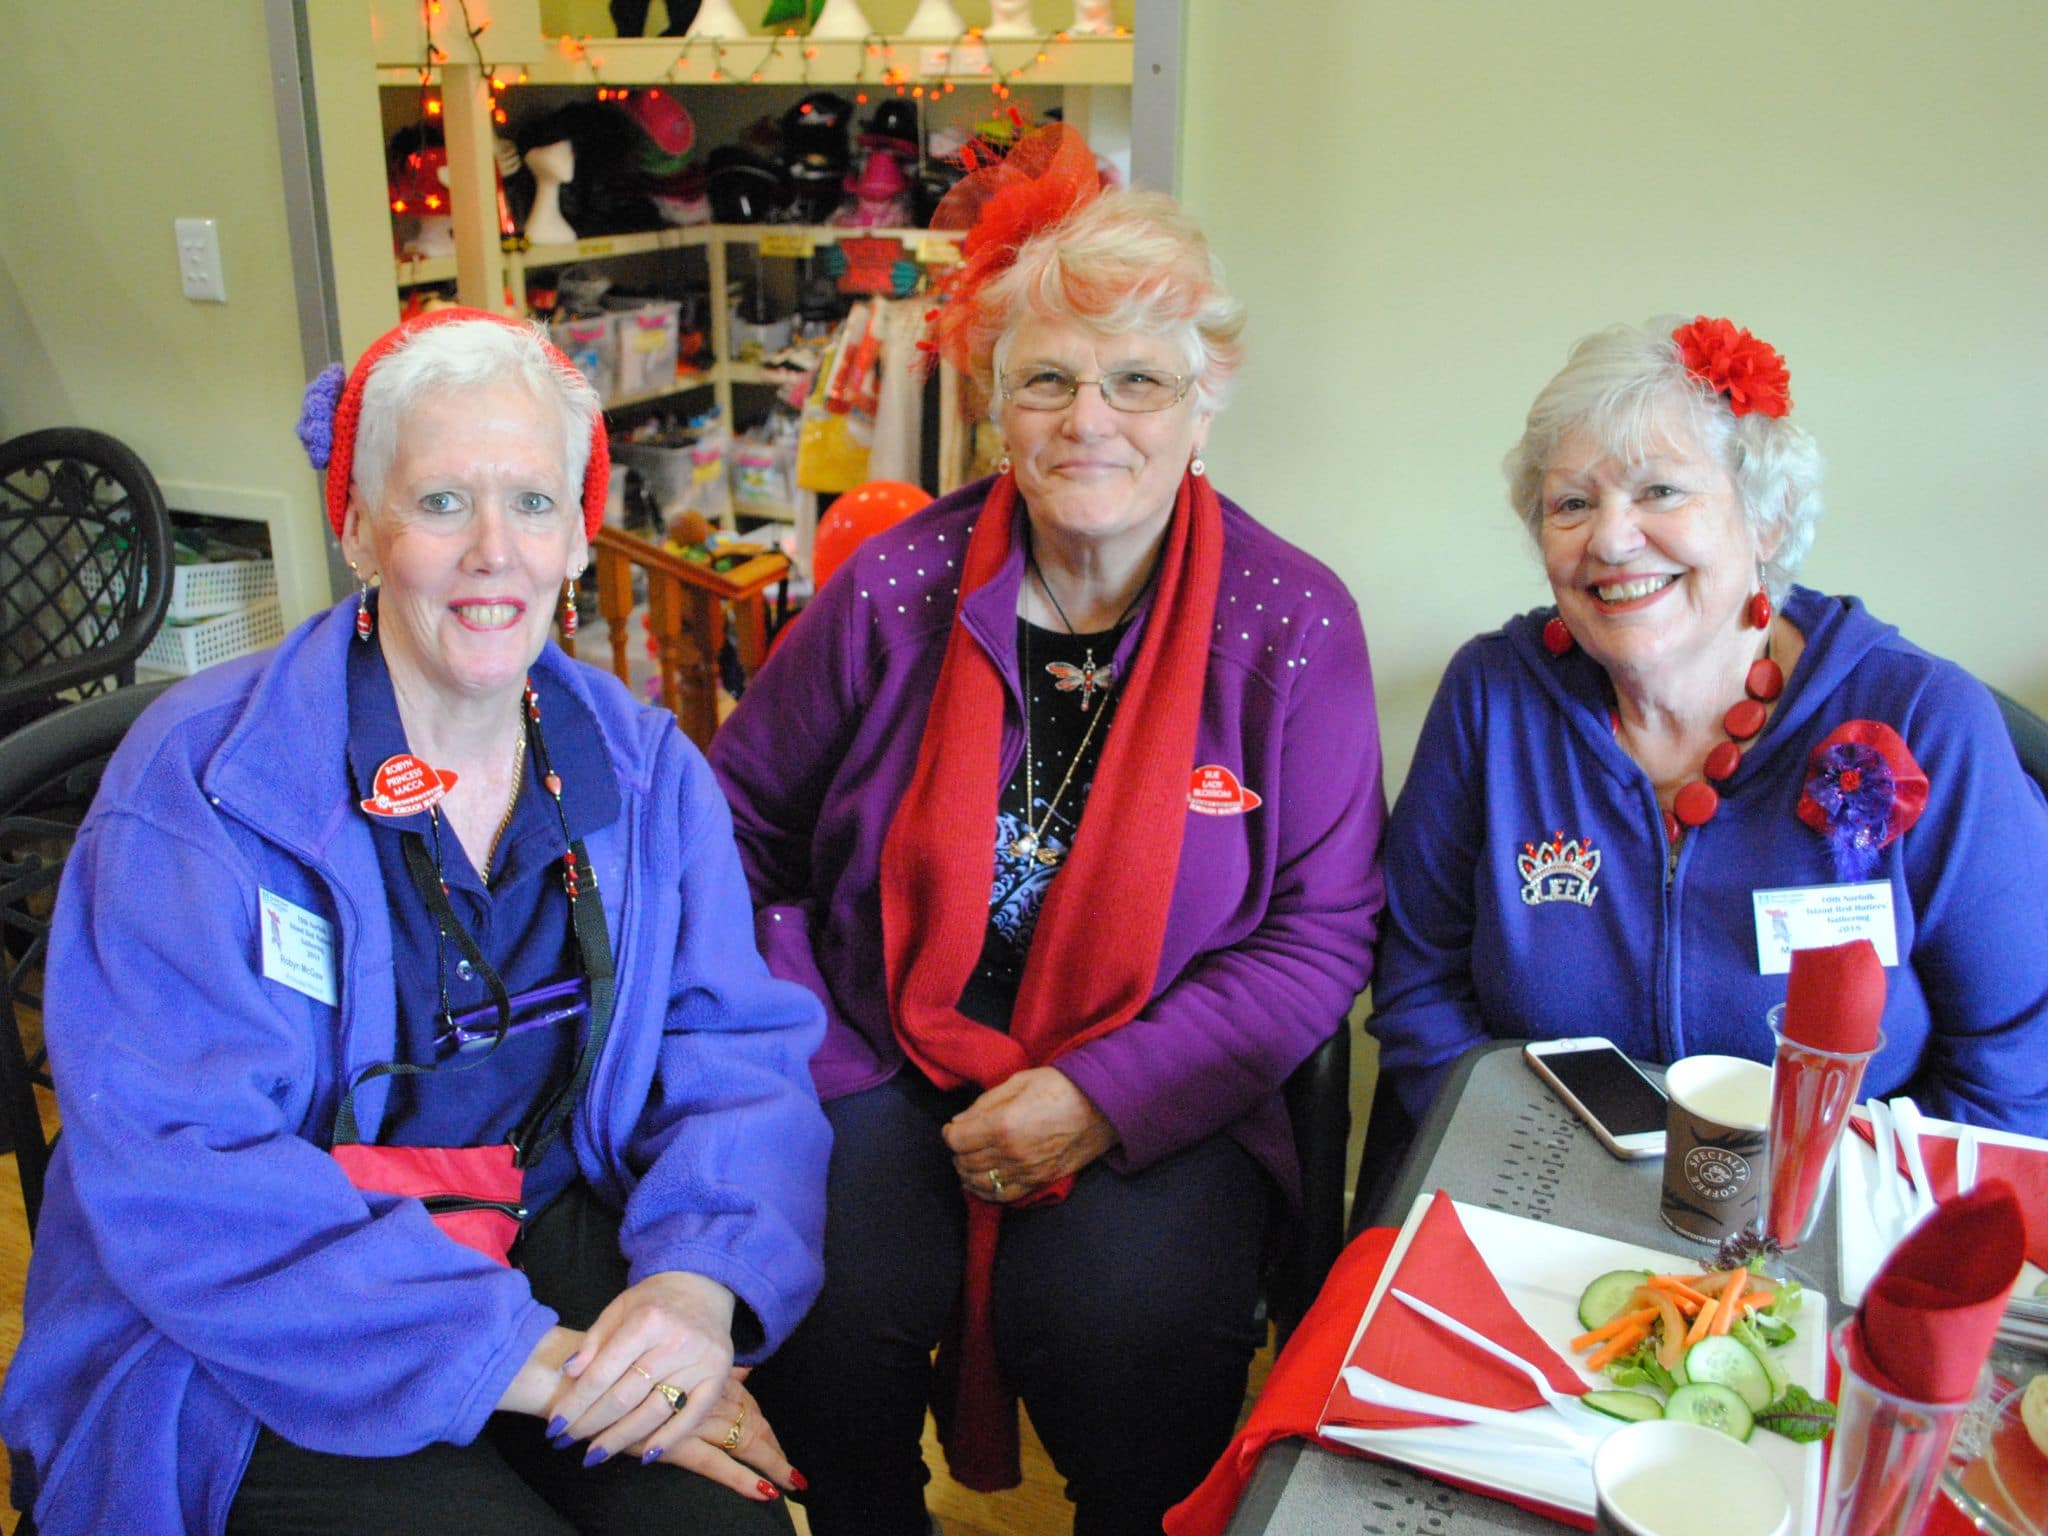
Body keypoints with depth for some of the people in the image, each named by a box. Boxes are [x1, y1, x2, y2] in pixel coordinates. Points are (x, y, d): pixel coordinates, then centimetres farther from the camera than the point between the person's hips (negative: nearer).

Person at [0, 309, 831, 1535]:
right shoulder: (196, 784, -12)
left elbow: (738, 1049, -2)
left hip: (561, 1247, 3)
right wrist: (518, 1357, -25)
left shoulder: (644, 768, 3)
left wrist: (703, 1276, -23)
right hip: (265, 1358, -2)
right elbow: (178, 1179, -19)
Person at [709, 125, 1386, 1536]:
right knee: (827, 1305, -24)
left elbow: (1323, 933, -4)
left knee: (1133, 1330, -26)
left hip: (1159, 1103, -1)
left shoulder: (1294, 623, -5)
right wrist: (797, 1045, -4)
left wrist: (1099, 1095, -13)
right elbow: (739, 831, 9)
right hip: (885, 1070, 1)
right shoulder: (894, 593, -2)